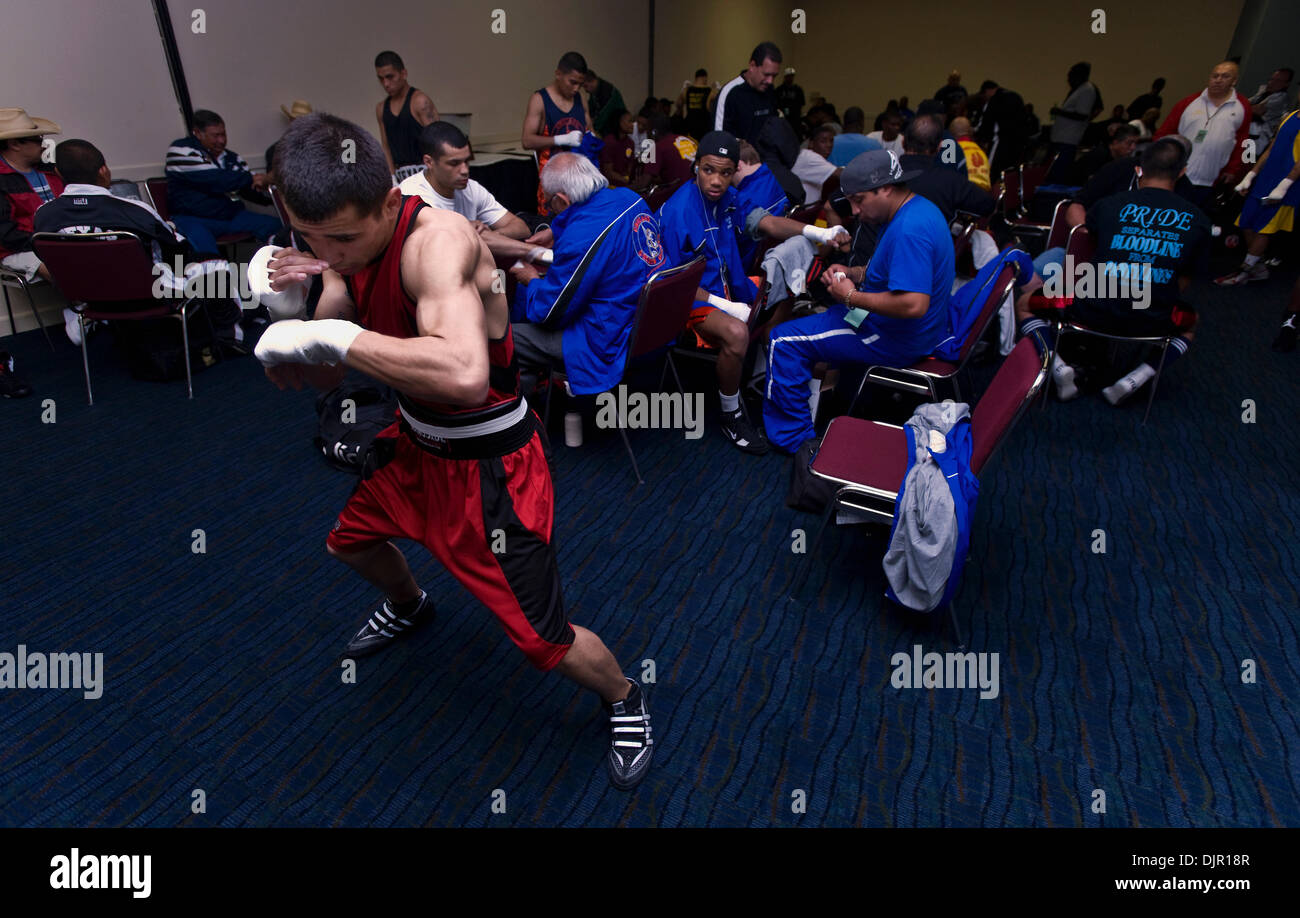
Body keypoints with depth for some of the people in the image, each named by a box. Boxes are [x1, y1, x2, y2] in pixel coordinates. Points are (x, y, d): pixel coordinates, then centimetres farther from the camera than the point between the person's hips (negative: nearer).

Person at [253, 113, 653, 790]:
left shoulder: (437, 239, -31)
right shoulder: (342, 240, -5)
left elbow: (464, 373, -50)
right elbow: (320, 371, -4)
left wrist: (332, 337, -42)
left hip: (489, 465, -8)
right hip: (417, 441, 8)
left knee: (546, 642, -3)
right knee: (349, 541, 29)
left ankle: (623, 700, 31)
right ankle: (409, 607, 64)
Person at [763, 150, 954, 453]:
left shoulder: (909, 229, -29)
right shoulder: (917, 209, 5)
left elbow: (914, 304, -36)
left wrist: (852, 297, -24)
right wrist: (851, 273, 3)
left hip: (896, 340, -11)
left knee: (783, 340, -9)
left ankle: (792, 437, 0)